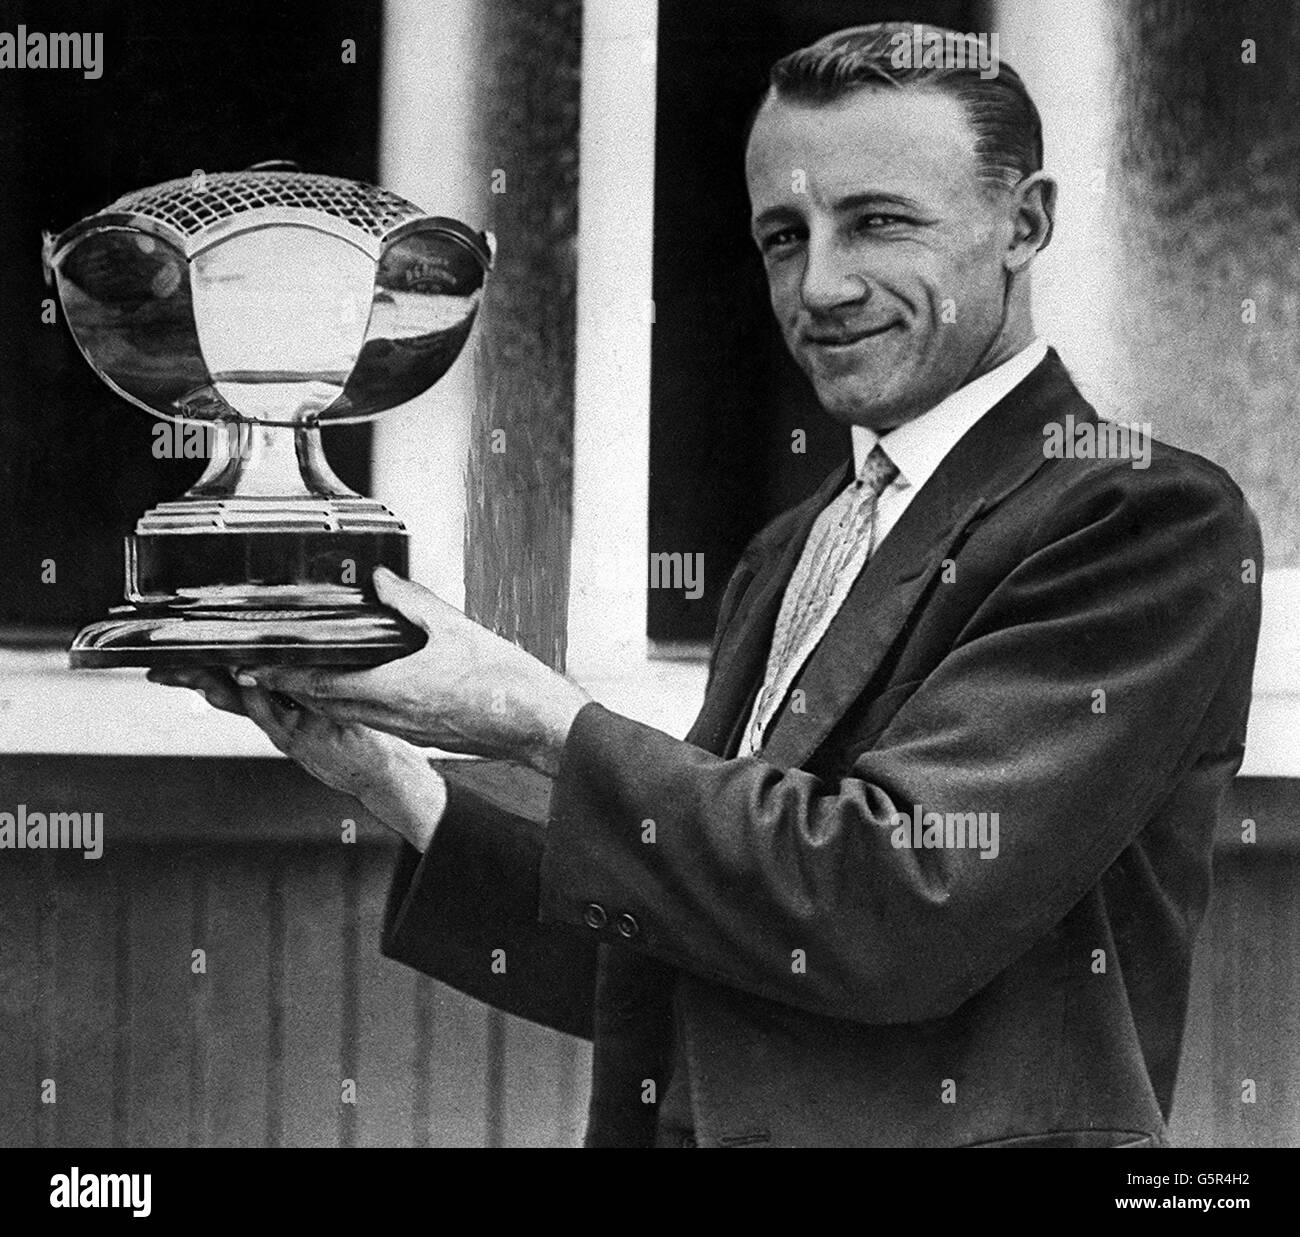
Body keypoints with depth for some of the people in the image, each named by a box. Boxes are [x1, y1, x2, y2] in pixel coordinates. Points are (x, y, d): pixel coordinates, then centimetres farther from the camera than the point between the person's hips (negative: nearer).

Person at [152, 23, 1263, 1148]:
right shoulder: (788, 560, 11)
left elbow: (897, 904, -23)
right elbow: (672, 967, 9)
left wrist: (543, 725, -17)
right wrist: (399, 792, -2)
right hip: (685, 1123, 7)